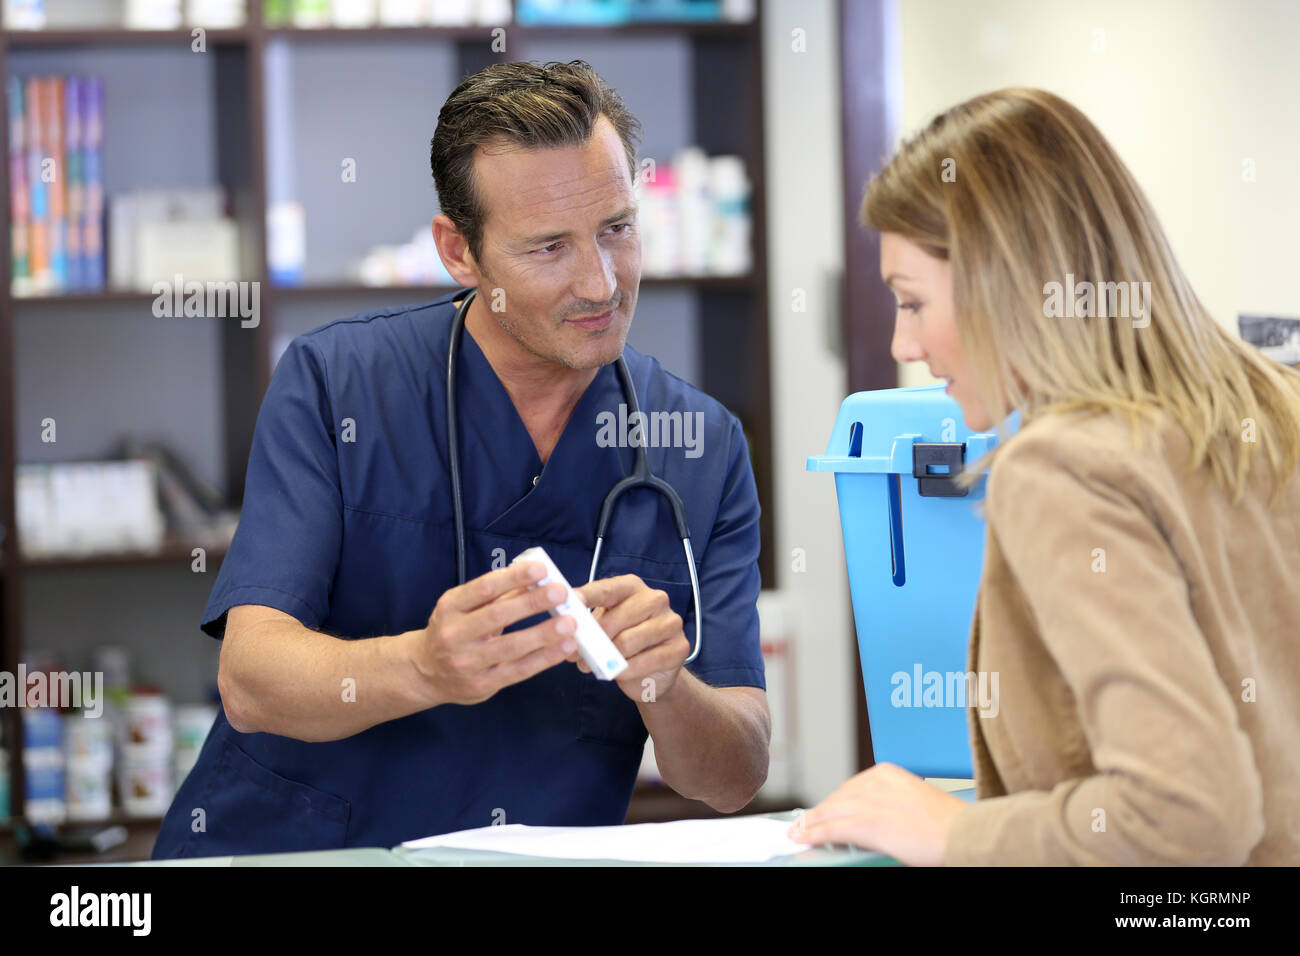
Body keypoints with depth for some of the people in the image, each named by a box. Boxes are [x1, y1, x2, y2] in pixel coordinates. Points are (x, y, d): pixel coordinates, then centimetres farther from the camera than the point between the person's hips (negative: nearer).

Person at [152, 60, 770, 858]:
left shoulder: (705, 449, 2)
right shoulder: (333, 382, -3)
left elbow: (735, 779, -1)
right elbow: (251, 682, -13)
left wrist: (662, 686, -22)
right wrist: (425, 668, -31)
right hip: (282, 850, -2)